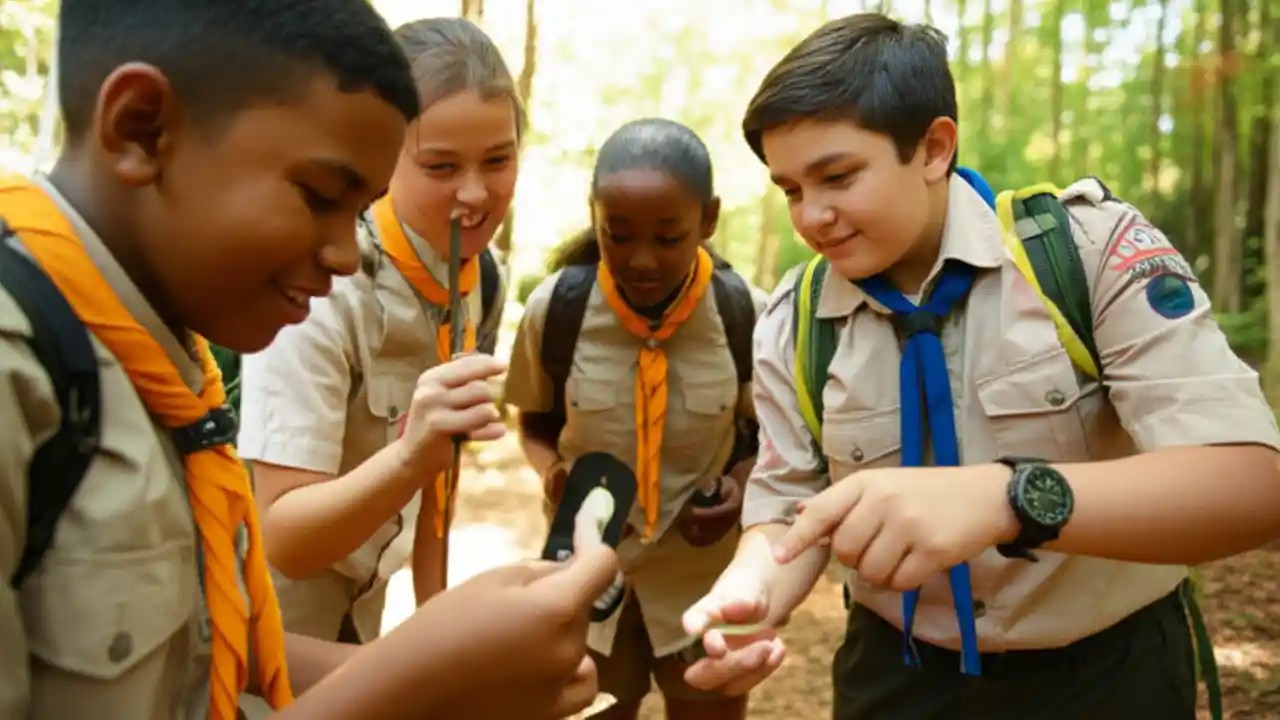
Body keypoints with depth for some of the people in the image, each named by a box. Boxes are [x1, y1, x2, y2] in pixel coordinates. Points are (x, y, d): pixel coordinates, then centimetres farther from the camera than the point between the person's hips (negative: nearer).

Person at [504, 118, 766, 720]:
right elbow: (536, 423, 2)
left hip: (707, 569, 0)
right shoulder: (553, 308, -15)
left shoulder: (746, 315, -15)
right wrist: (553, 475, -18)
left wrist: (739, 486, -19)